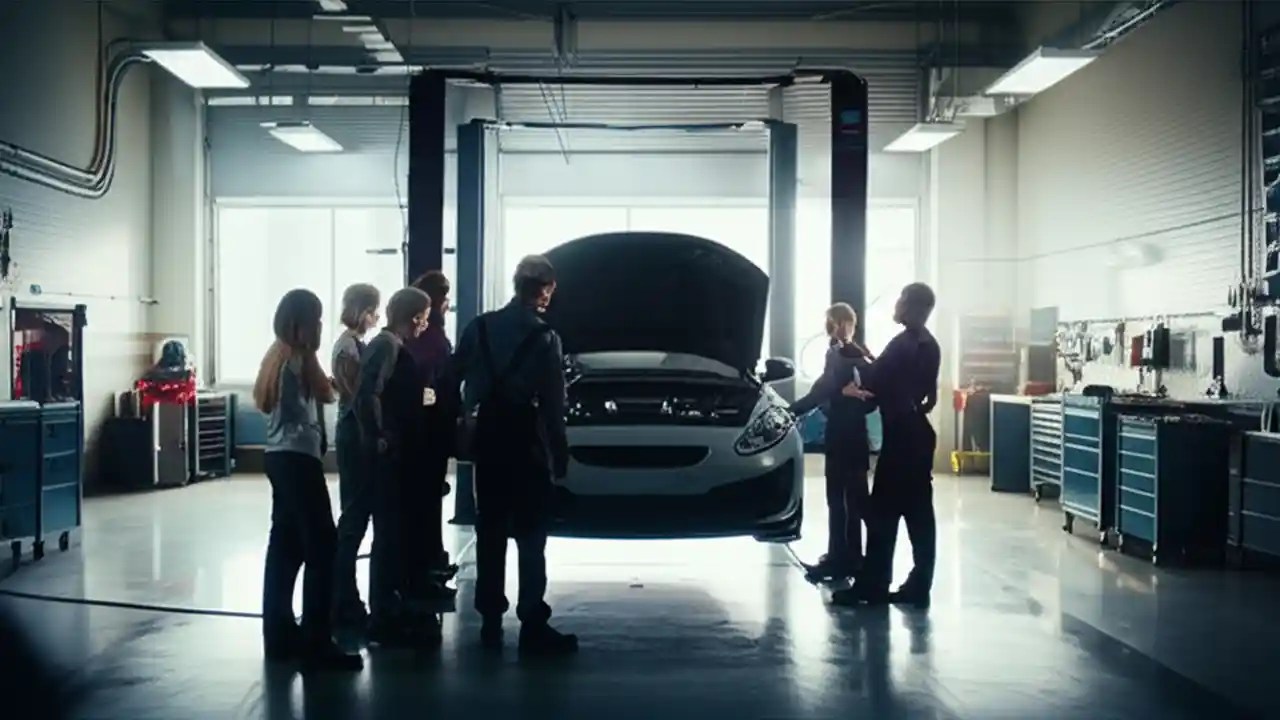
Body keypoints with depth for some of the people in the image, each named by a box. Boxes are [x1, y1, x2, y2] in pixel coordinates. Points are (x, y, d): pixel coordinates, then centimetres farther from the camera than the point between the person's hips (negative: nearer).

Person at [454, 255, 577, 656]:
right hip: (526, 443, -4)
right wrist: (560, 455, -2)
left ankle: (491, 622, 14)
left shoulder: (480, 327, 3)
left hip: (488, 441, 5)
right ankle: (533, 626, -3)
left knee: (490, 532, 10)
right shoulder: (544, 337, -10)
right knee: (531, 536, -1)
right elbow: (552, 404, -9)